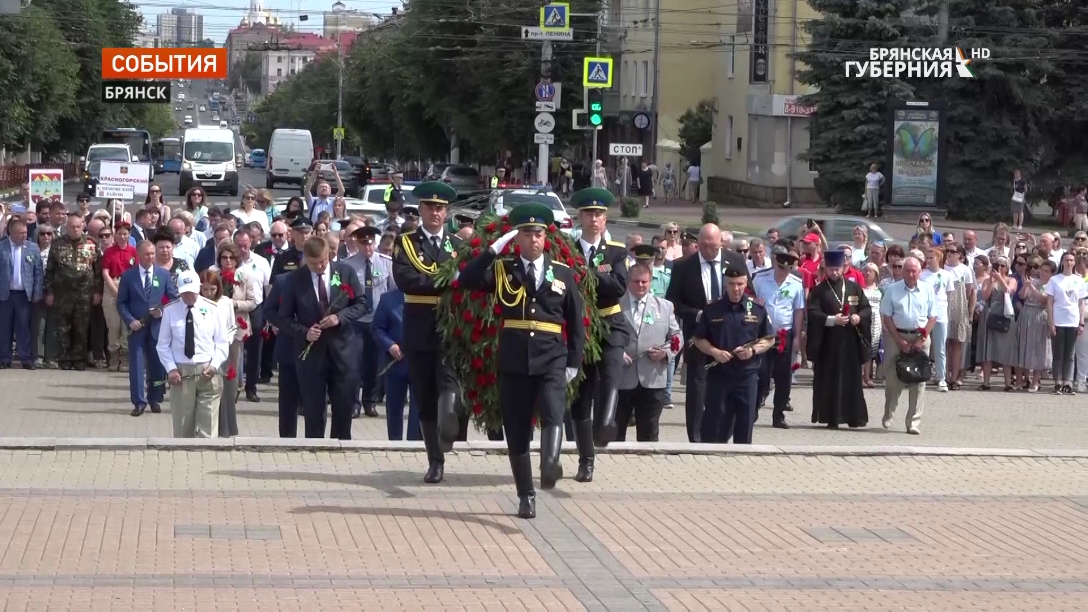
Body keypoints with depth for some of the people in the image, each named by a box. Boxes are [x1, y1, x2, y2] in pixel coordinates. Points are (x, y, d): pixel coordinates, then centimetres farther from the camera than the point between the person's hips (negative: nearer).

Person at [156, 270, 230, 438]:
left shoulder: (213, 309, 0)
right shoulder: (170, 310, 1)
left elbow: (222, 343, 2)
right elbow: (163, 345, 4)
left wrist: (214, 365, -14)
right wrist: (171, 368, -10)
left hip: (207, 373, -1)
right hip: (180, 372, 1)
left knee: (207, 426, -2)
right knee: (182, 426, 7)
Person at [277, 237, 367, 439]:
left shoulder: (346, 272, 0)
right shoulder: (295, 279, -3)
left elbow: (360, 303, 4)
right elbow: (285, 317, 0)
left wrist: (340, 317, -14)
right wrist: (304, 332, -17)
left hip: (342, 350, 1)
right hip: (311, 352, -1)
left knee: (344, 407, 7)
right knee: (313, 410, 4)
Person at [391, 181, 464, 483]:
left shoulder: (458, 245, 12)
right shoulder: (405, 243, 5)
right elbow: (404, 279, -12)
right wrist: (444, 282, -19)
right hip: (419, 330, 0)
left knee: (448, 379, -24)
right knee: (425, 396, 4)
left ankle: (447, 431, -39)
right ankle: (435, 461, 11)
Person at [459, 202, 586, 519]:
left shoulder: (563, 273, 8)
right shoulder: (503, 270, 6)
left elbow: (576, 320, 11)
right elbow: (467, 279, -10)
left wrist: (574, 362, 4)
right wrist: (495, 248, -13)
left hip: (551, 359, 0)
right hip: (514, 361, 1)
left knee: (552, 412, -27)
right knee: (517, 431, 3)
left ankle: (550, 465, -43)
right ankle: (526, 495, 12)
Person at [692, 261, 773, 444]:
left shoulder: (758, 309, 2)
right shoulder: (712, 309, 0)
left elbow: (769, 340, 9)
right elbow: (698, 339, 5)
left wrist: (753, 350, -10)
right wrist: (714, 352, -13)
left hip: (747, 375, 1)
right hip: (718, 374, -1)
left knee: (744, 424, 5)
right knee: (714, 424, 1)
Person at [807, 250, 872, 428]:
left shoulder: (854, 287, 11)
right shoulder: (818, 290, 2)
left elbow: (867, 308, 10)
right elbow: (813, 313, -8)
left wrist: (859, 316, -11)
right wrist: (831, 319, -22)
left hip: (850, 340, 2)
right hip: (827, 341, -2)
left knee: (852, 379, 3)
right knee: (828, 380, -1)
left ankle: (855, 417, 6)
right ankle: (831, 418, 2)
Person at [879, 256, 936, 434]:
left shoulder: (927, 290, 4)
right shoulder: (892, 290, 1)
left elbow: (932, 318, 4)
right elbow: (887, 317, 0)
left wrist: (921, 340, -7)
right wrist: (900, 341, -8)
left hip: (920, 338, 1)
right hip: (897, 336, -1)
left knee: (918, 381, -2)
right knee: (893, 378, 1)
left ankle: (914, 422, 1)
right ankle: (888, 416, 20)